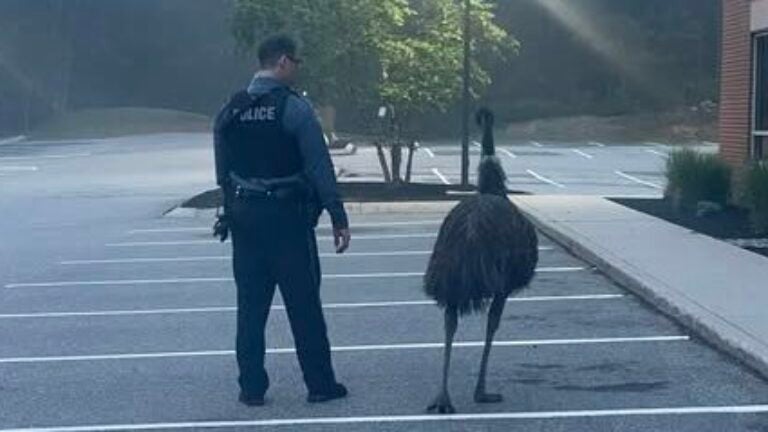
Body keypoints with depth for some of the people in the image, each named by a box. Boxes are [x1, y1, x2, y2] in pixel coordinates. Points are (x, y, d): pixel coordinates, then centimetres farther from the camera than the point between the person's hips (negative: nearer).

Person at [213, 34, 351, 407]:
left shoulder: (229, 111, 7)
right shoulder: (294, 108, -10)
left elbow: (222, 171, 10)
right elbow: (319, 167, -12)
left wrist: (233, 208, 16)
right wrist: (338, 217, -9)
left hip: (243, 218, 5)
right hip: (287, 217, -5)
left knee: (251, 306, 9)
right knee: (304, 305, 3)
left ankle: (252, 387, 11)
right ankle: (320, 384, 9)